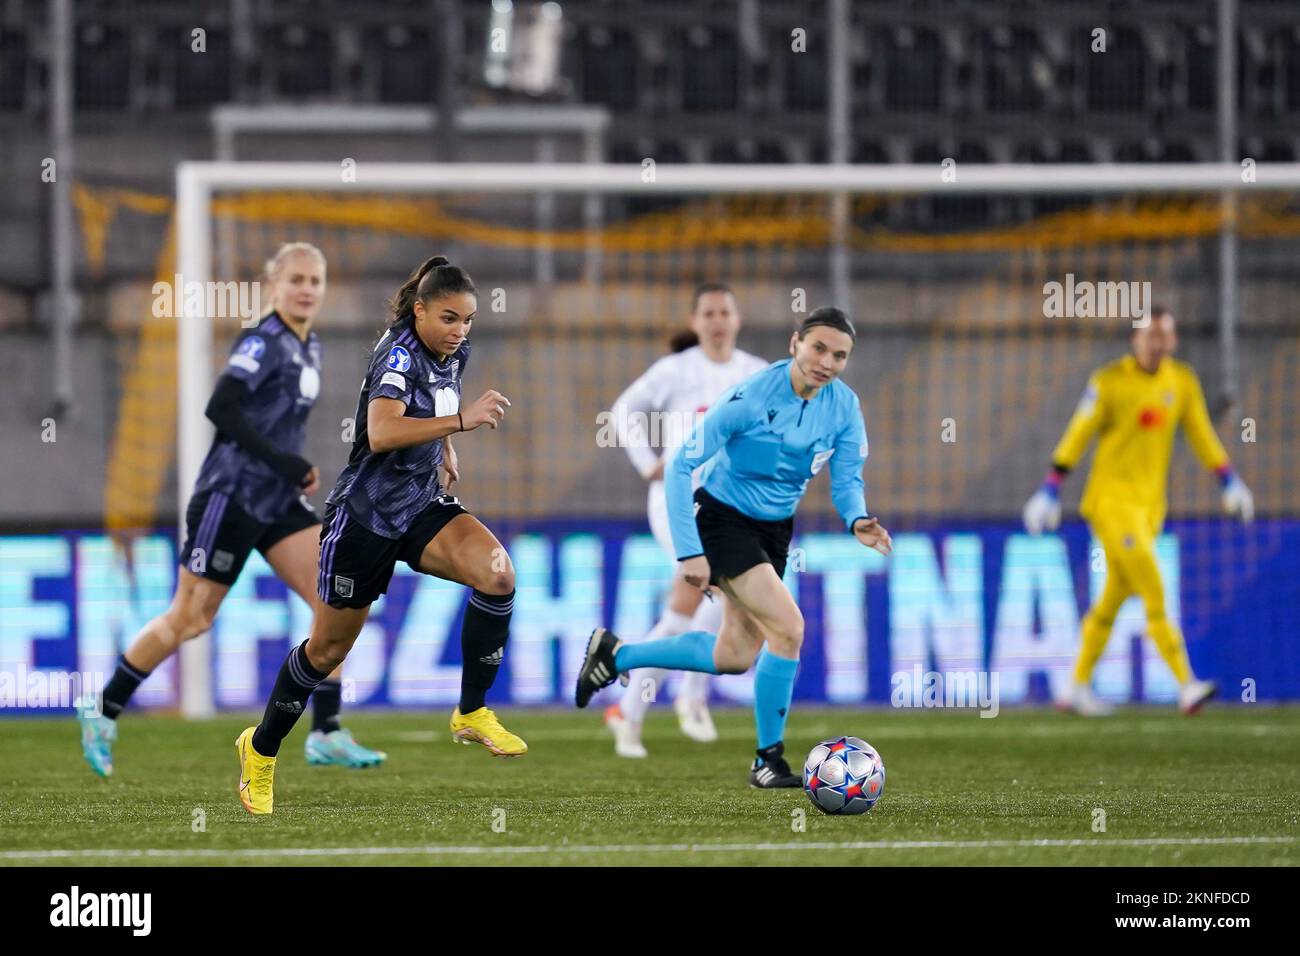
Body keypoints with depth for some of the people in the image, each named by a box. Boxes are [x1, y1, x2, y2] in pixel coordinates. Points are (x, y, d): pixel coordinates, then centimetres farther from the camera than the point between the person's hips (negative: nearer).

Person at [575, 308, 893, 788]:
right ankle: (768, 761, -7)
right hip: (723, 518, -7)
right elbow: (680, 467, -22)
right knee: (788, 627, -21)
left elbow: (846, 480, -2)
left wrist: (858, 521, -26)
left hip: (774, 528, 7)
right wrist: (689, 552, -26)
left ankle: (615, 655, 30)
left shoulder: (844, 407, -10)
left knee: (734, 657, 11)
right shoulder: (748, 398, -26)